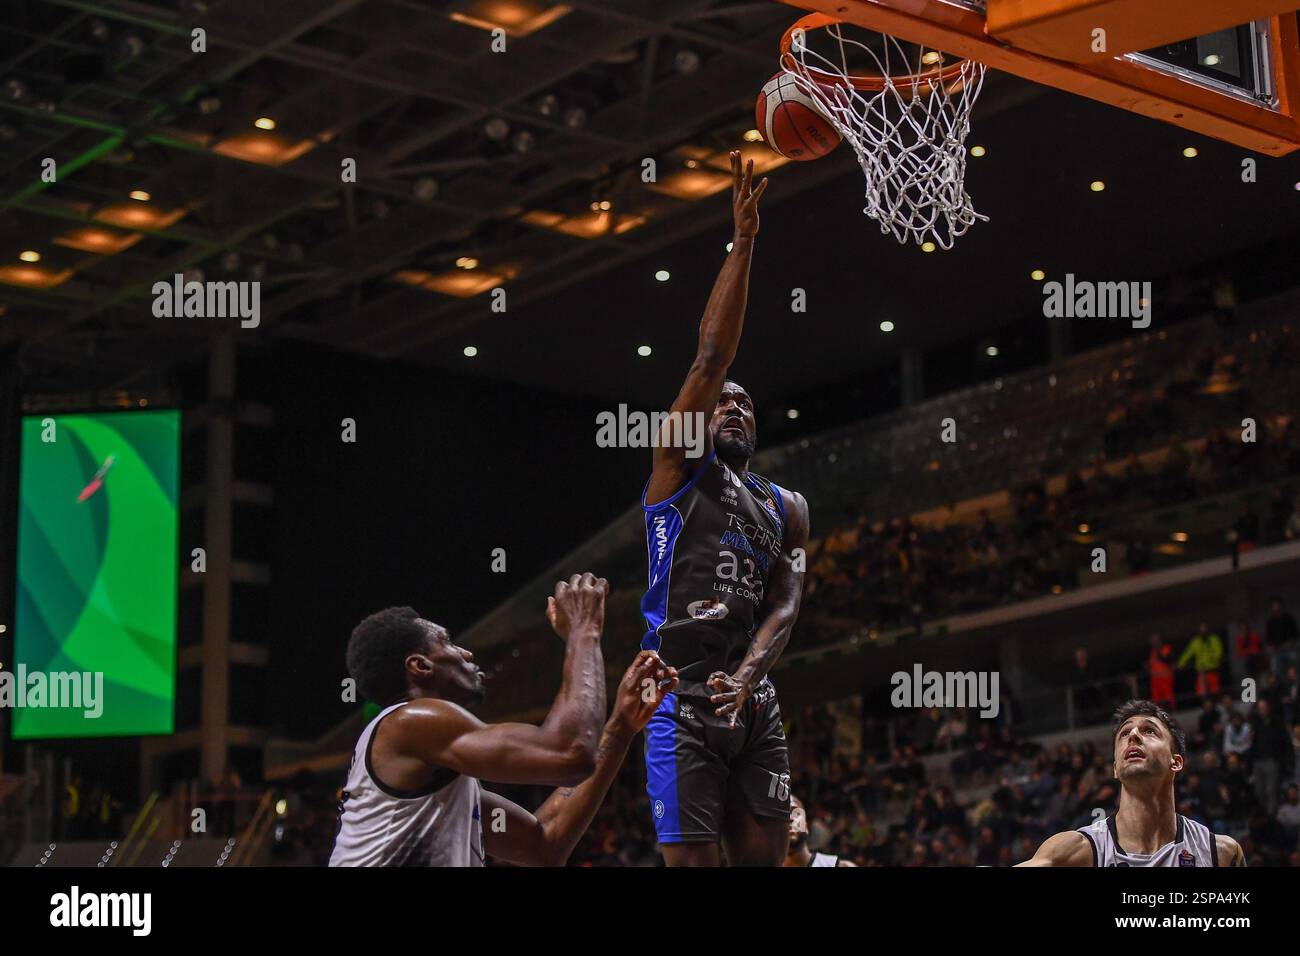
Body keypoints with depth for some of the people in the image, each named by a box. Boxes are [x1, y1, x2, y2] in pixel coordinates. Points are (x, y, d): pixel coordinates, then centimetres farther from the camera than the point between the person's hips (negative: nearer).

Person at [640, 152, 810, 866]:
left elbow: (785, 605, 6)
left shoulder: (787, 509, 19)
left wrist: (747, 676, -15)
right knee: (690, 860, -8)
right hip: (680, 693, -5)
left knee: (763, 856, 4)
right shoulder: (679, 464, 6)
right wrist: (742, 243, -12)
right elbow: (711, 358, -6)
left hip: (754, 701, 5)